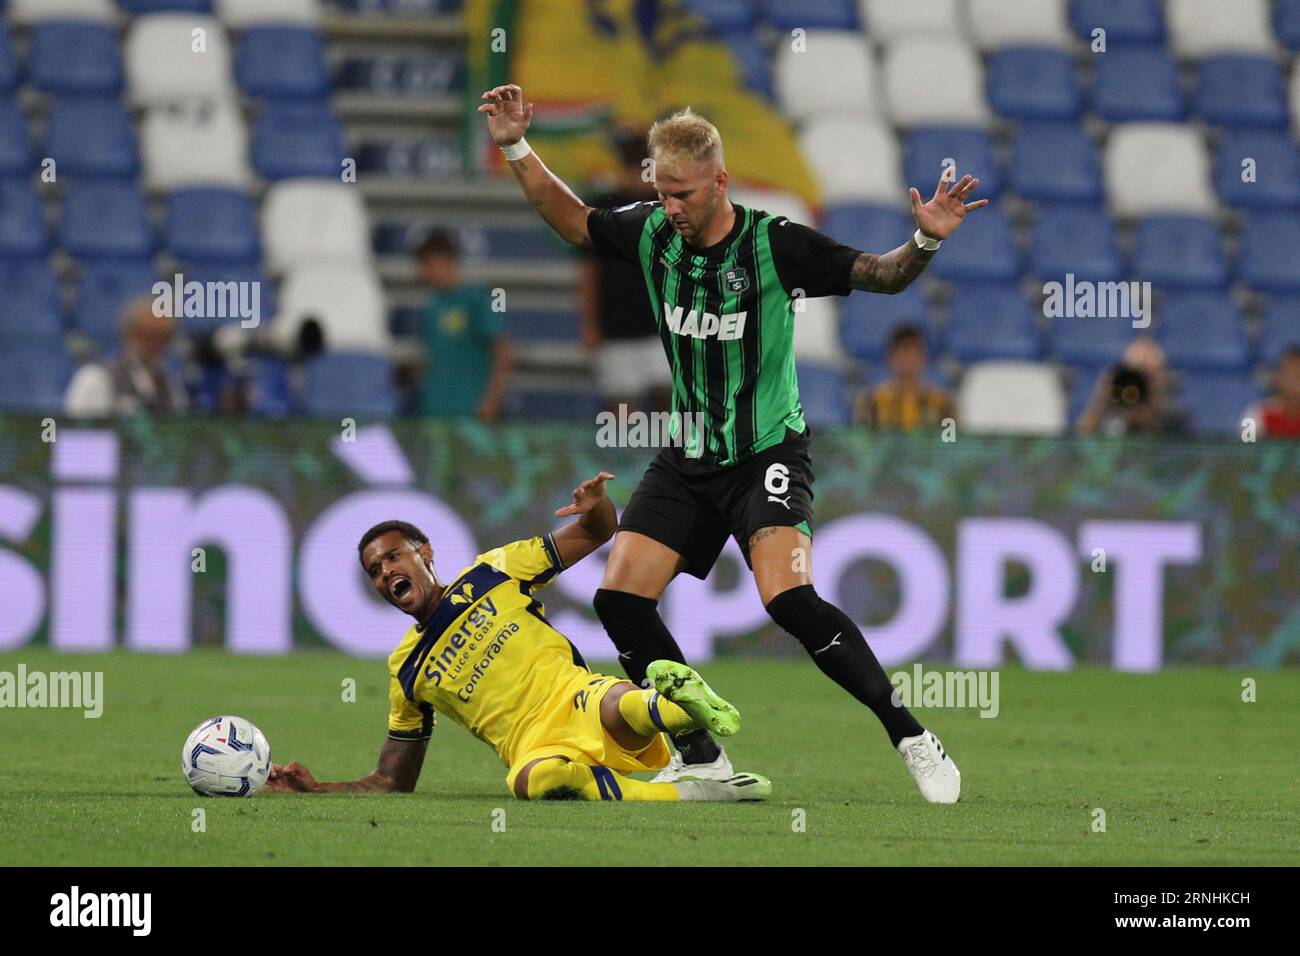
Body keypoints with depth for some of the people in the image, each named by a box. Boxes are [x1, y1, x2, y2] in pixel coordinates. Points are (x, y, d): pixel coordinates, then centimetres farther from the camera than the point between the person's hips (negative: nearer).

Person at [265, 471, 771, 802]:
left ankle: (677, 697, -17)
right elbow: (391, 782, 25)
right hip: (537, 748, 2)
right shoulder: (406, 670, 20)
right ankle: (691, 792, -40)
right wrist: (315, 789, 10)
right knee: (535, 780, -42)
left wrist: (596, 506, -5)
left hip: (579, 702, -2)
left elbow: (594, 535, 20)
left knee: (621, 708, -45)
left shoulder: (493, 573, 15)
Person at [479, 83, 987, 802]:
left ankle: (911, 739, -16)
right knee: (620, 597, -7)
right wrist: (516, 150, 9)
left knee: (788, 598, -26)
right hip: (688, 462, 6)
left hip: (766, 452, -6)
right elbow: (574, 220, 17)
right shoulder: (651, 233, -1)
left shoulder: (774, 244, -16)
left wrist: (925, 241, -33)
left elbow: (881, 276, -14)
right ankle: (701, 757, 6)